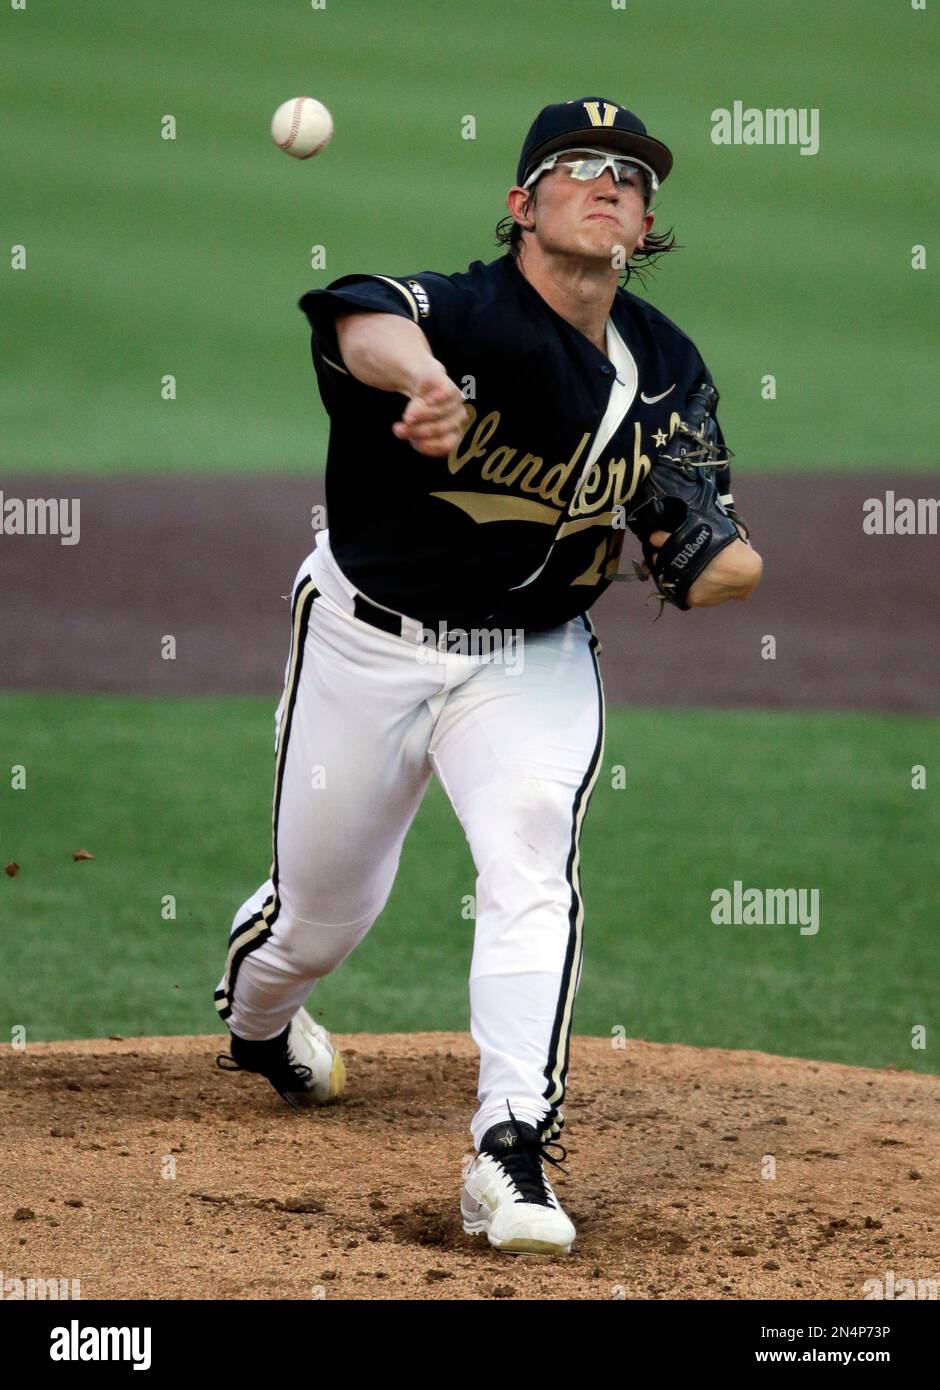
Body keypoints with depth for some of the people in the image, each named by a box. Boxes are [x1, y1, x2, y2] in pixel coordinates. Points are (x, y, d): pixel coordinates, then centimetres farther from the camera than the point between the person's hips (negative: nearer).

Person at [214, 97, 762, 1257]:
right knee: (322, 905, 12)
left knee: (532, 857, -24)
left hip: (534, 658, 3)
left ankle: (511, 1152, -27)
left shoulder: (668, 374, -5)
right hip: (368, 640, -2)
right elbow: (361, 320, -49)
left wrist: (715, 565, -18)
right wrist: (425, 377, -74)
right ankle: (256, 1022, 49)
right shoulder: (471, 312, -25)